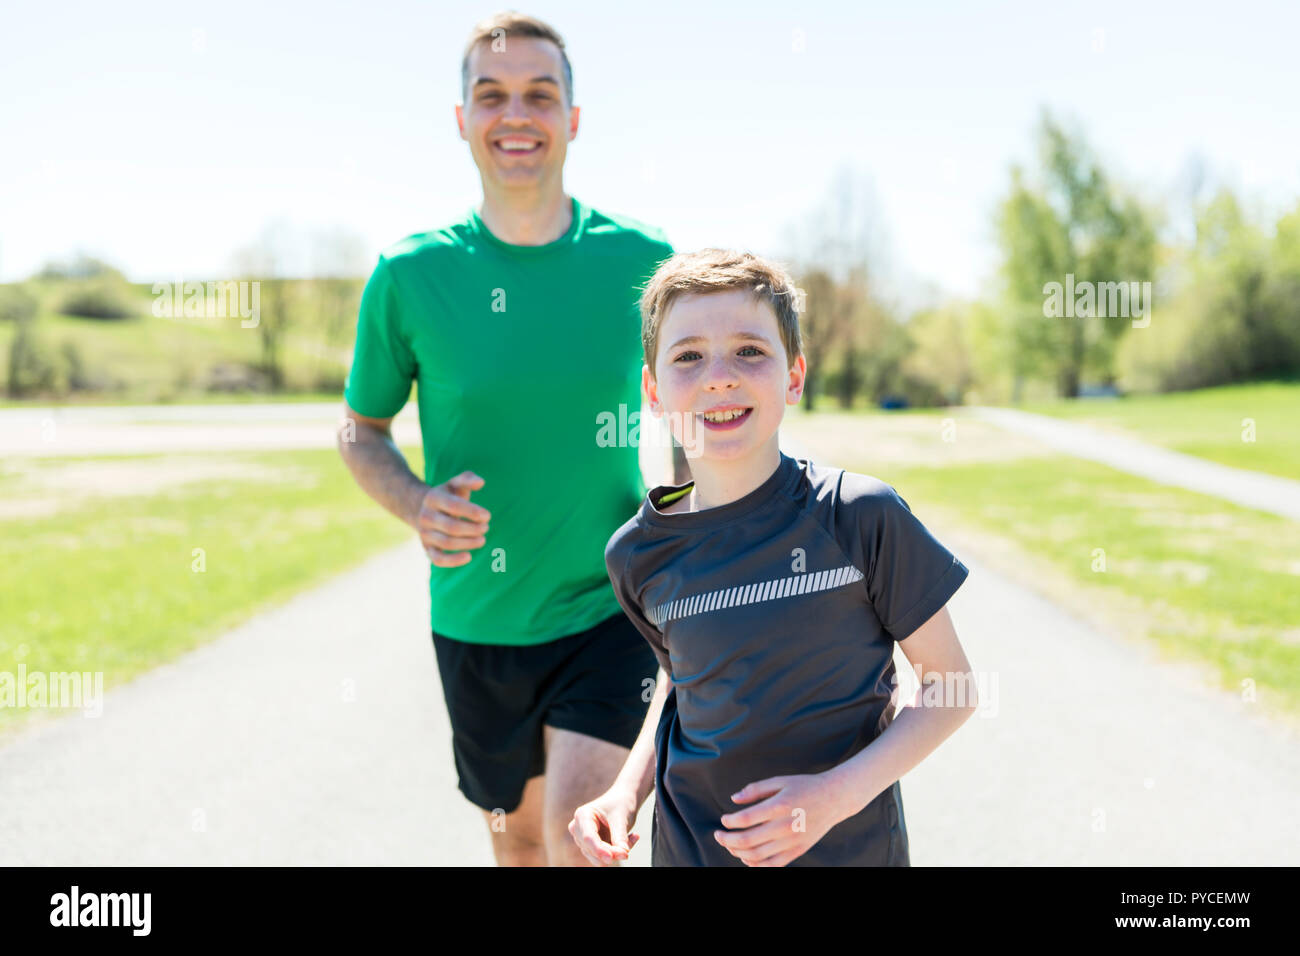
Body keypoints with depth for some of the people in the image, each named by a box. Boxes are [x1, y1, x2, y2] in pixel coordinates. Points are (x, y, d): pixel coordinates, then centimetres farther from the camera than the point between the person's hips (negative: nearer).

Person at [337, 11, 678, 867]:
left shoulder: (645, 261, -6)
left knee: (579, 832, -15)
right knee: (519, 836, 18)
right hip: (476, 620, 2)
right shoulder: (410, 273, -7)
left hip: (611, 608, -1)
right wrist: (416, 503, -15)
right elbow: (361, 428, 5)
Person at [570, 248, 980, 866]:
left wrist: (838, 792, -19)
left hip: (848, 845, -2)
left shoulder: (860, 516, -15)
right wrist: (627, 792, -1)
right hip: (691, 848, 3)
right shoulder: (638, 554, -5)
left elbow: (953, 687, -8)